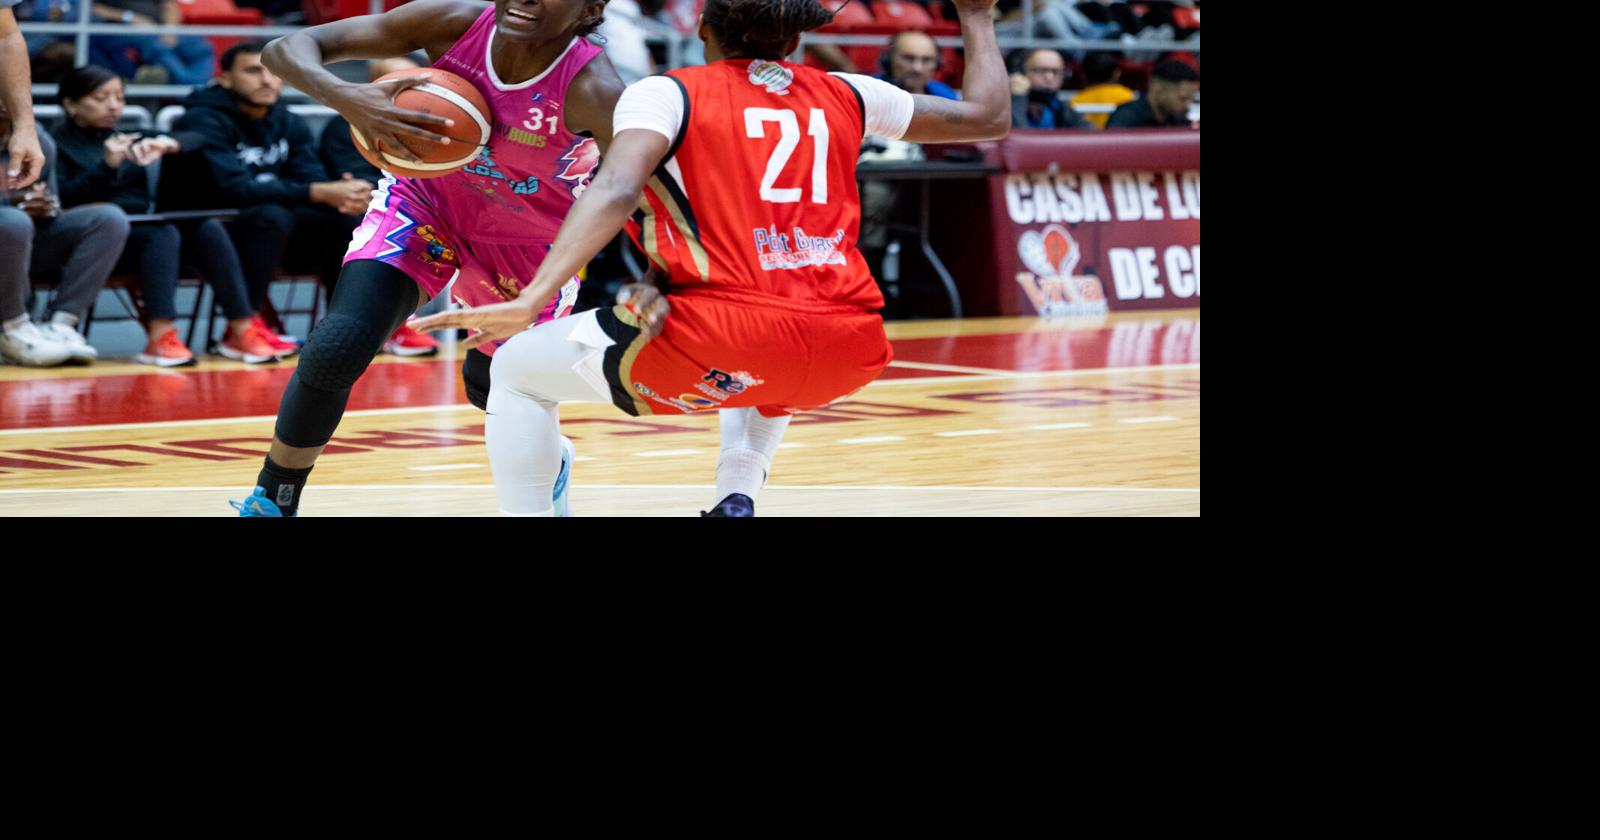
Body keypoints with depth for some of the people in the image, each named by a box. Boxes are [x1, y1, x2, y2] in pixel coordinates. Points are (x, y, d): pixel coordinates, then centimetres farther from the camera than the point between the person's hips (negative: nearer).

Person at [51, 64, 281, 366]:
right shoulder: (57, 144, 8)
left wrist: (167, 144, -12)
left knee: (208, 228, -20)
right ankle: (159, 338, -46)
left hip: (140, 230, 6)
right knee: (163, 233, -33)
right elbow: (63, 200, -11)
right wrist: (106, 166, -18)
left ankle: (241, 330, -26)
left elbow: (196, 140, 10)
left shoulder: (125, 138, 23)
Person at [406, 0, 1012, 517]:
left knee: (518, 369, 16)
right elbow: (990, 116, 29)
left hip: (726, 339, -5)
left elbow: (617, 190, -11)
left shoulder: (666, 94, 8)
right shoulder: (844, 96, 20)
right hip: (850, 351, 5)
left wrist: (532, 300, -20)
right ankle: (736, 501, 23)